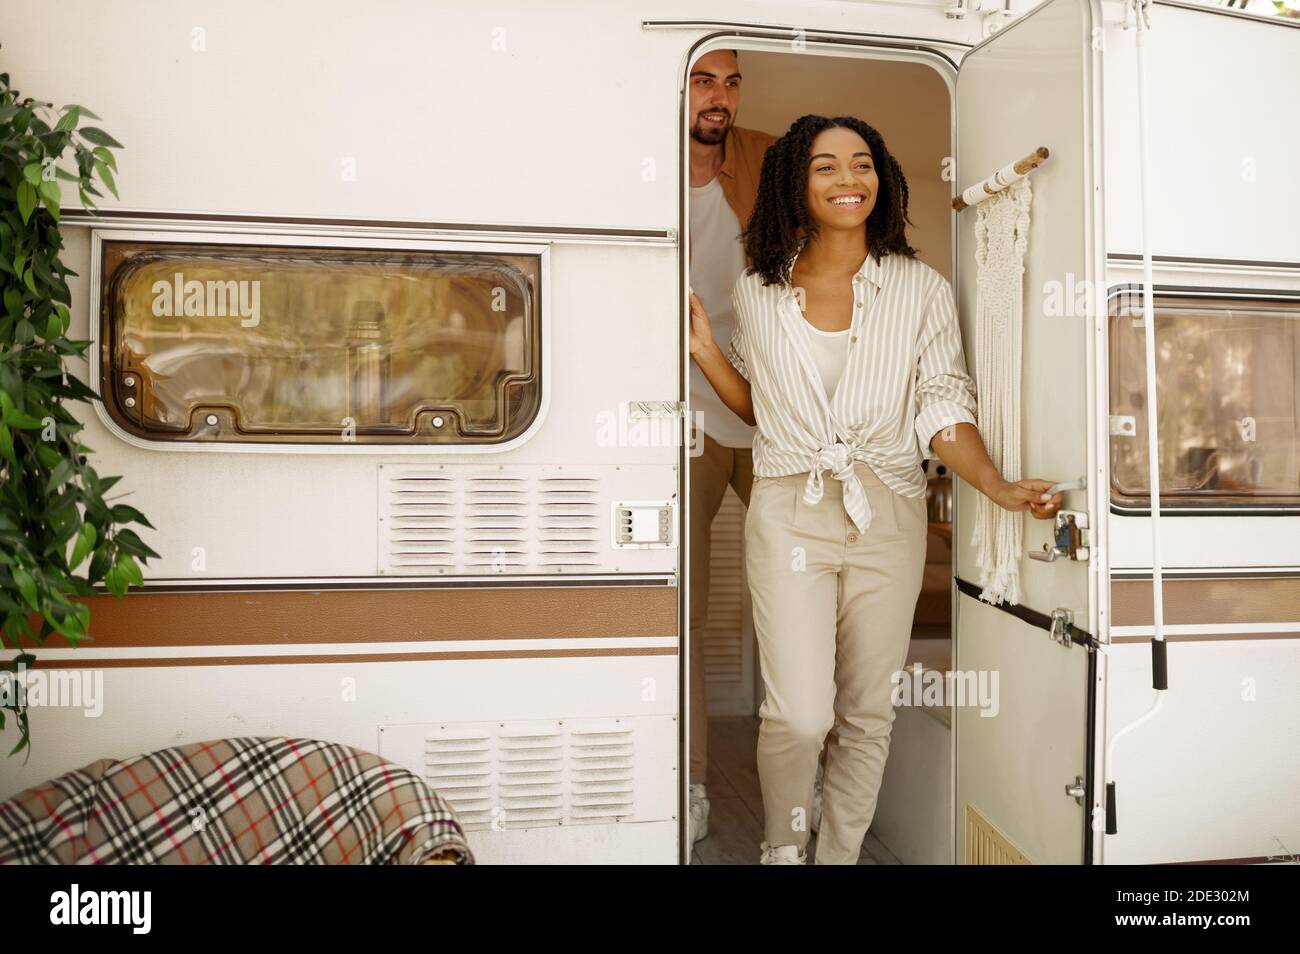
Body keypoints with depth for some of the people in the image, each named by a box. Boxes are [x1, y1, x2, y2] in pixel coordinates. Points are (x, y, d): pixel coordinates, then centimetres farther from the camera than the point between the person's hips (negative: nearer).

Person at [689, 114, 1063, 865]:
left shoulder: (922, 289, 3)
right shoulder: (758, 294, 6)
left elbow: (943, 410, 0)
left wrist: (997, 485, -16)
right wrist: (703, 347, 3)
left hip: (888, 519, 1)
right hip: (789, 513, 0)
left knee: (867, 714, 9)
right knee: (800, 716, -7)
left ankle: (840, 853, 30)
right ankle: (783, 847, 21)